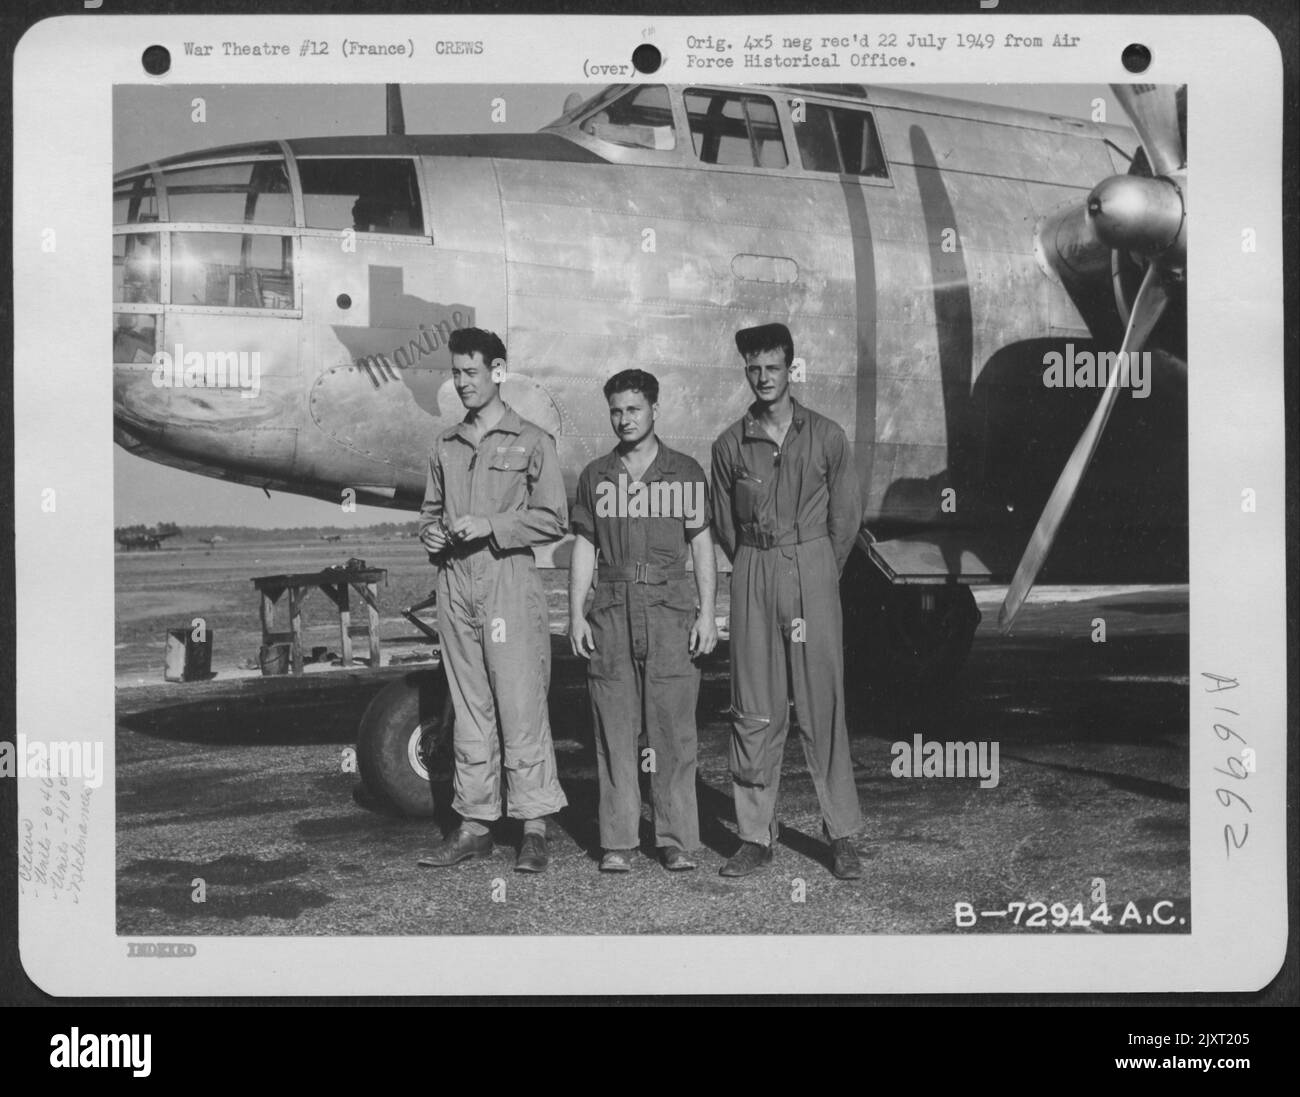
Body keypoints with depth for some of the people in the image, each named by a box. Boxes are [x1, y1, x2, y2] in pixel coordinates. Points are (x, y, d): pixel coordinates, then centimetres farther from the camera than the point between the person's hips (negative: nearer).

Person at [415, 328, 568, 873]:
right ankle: (475, 823, 14)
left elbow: (553, 519, -3)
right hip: (456, 584, 5)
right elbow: (431, 509, 24)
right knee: (469, 709, 8)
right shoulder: (446, 445, 16)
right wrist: (431, 533, 2)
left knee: (521, 706, -6)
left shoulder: (531, 441, 1)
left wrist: (490, 526, -12)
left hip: (509, 582, -5)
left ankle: (535, 828, -1)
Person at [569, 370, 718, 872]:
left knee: (673, 731, -3)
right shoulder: (595, 476, 12)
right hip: (612, 610, 2)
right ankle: (618, 841, 6)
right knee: (614, 731, 1)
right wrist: (576, 614, 3)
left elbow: (702, 545, 8)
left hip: (671, 609, -1)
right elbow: (583, 548, 13)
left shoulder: (685, 472, 8)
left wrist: (707, 614, -1)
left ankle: (677, 840, 2)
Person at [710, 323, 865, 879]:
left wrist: (817, 576, 9)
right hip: (752, 578, 2)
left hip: (813, 570, -2)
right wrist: (757, 572, 11)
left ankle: (841, 835, 5)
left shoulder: (826, 436, 2)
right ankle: (756, 836, 9)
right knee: (754, 712, 3)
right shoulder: (730, 444, 6)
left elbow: (846, 518, 7)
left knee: (823, 706, -2)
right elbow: (724, 526, 13)